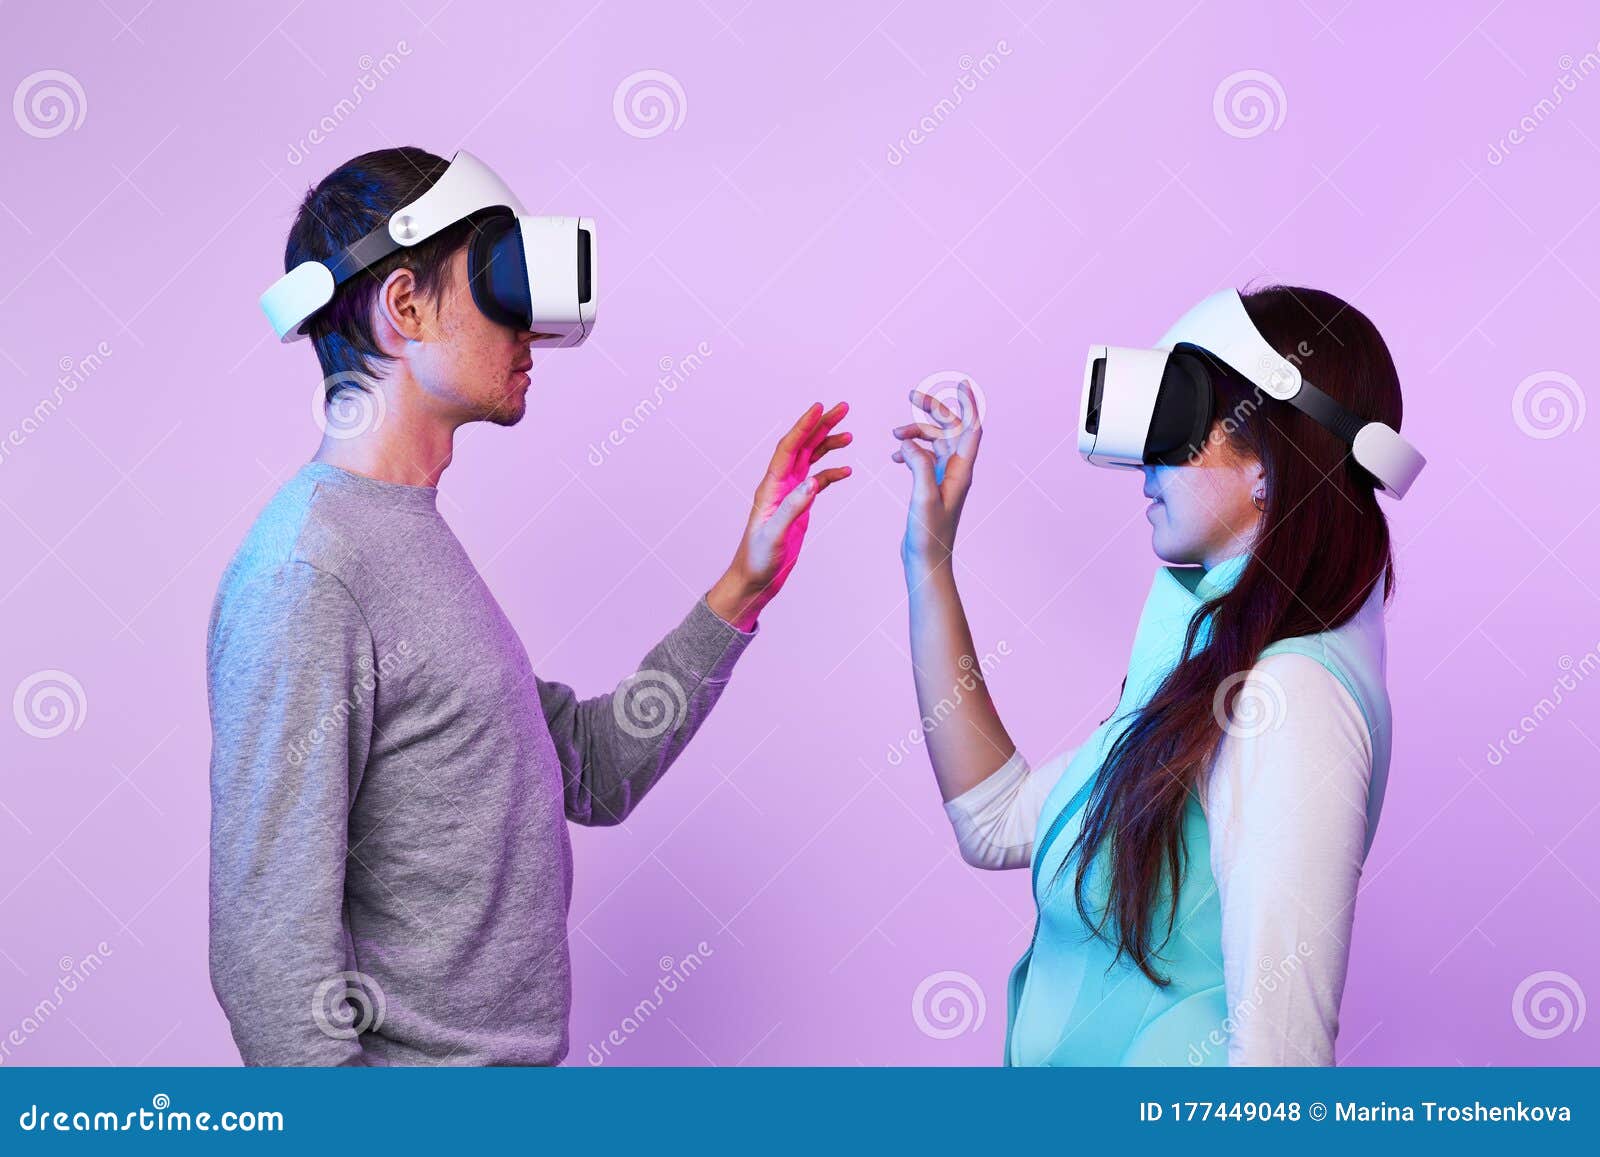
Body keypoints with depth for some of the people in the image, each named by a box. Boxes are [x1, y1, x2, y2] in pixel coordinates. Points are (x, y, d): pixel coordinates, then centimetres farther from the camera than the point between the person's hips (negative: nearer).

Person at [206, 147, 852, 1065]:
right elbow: (270, 950, -24)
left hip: (520, 1046, 9)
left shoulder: (415, 539, 9)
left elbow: (590, 774, 11)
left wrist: (743, 589, 5)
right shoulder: (305, 570, -20)